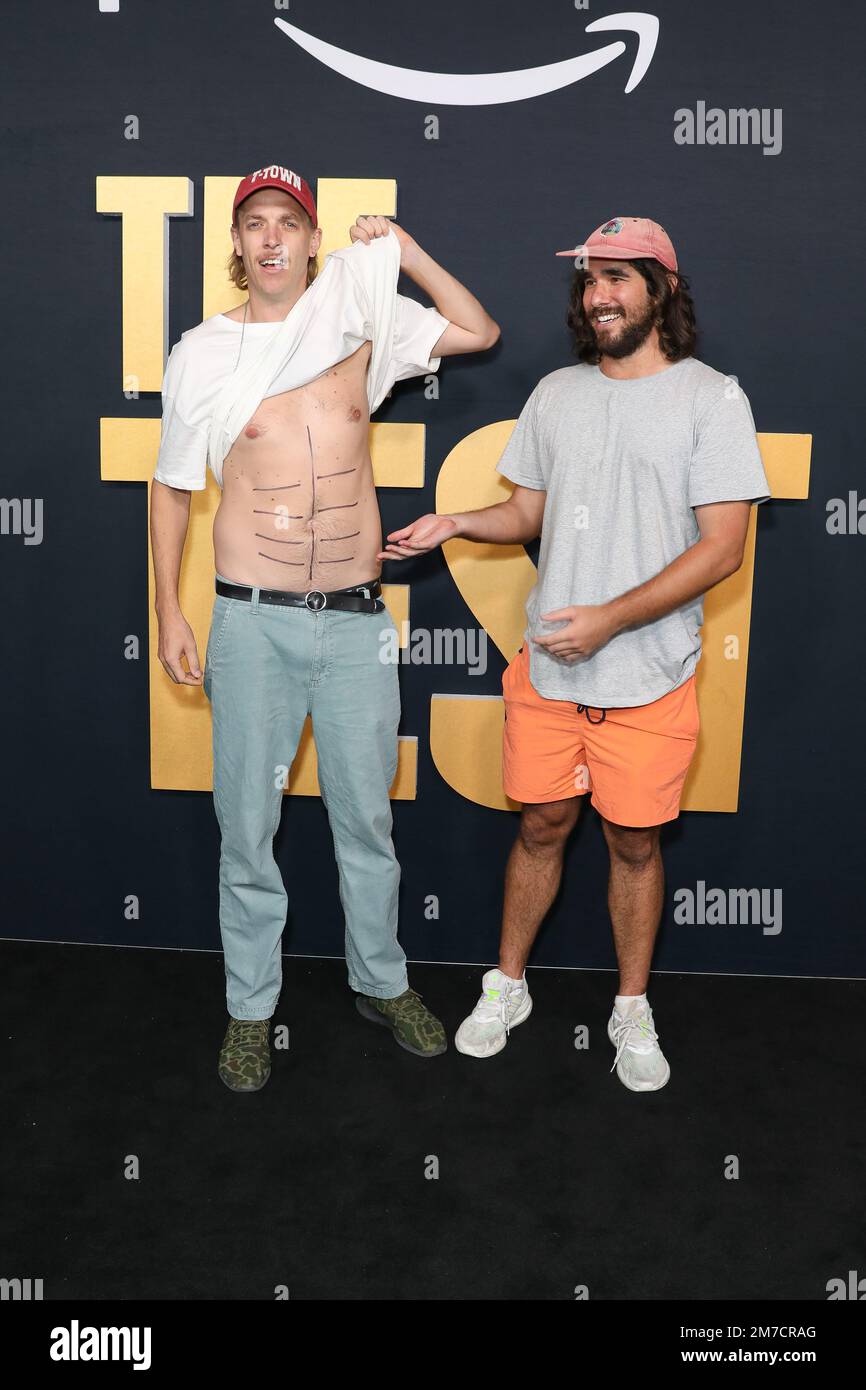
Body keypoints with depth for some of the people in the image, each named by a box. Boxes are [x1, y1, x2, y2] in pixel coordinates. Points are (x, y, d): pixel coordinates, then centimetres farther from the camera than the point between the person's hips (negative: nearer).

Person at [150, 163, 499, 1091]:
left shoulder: (361, 321, 4)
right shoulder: (203, 353, 0)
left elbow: (479, 332, 13)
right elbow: (170, 487, 7)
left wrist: (404, 254, 3)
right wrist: (168, 613, 3)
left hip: (357, 620, 2)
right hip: (253, 623, -1)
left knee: (366, 816, 14)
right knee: (247, 825, 7)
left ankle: (380, 981, 34)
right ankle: (251, 1007, 26)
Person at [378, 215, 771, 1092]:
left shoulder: (711, 398, -7)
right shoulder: (556, 394, 8)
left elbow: (722, 547, -13)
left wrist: (611, 618, -20)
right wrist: (456, 524, -5)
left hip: (648, 675, -3)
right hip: (547, 667, 3)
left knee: (634, 842, 9)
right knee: (541, 824, 13)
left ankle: (633, 1011, 28)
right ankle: (507, 986, 31)